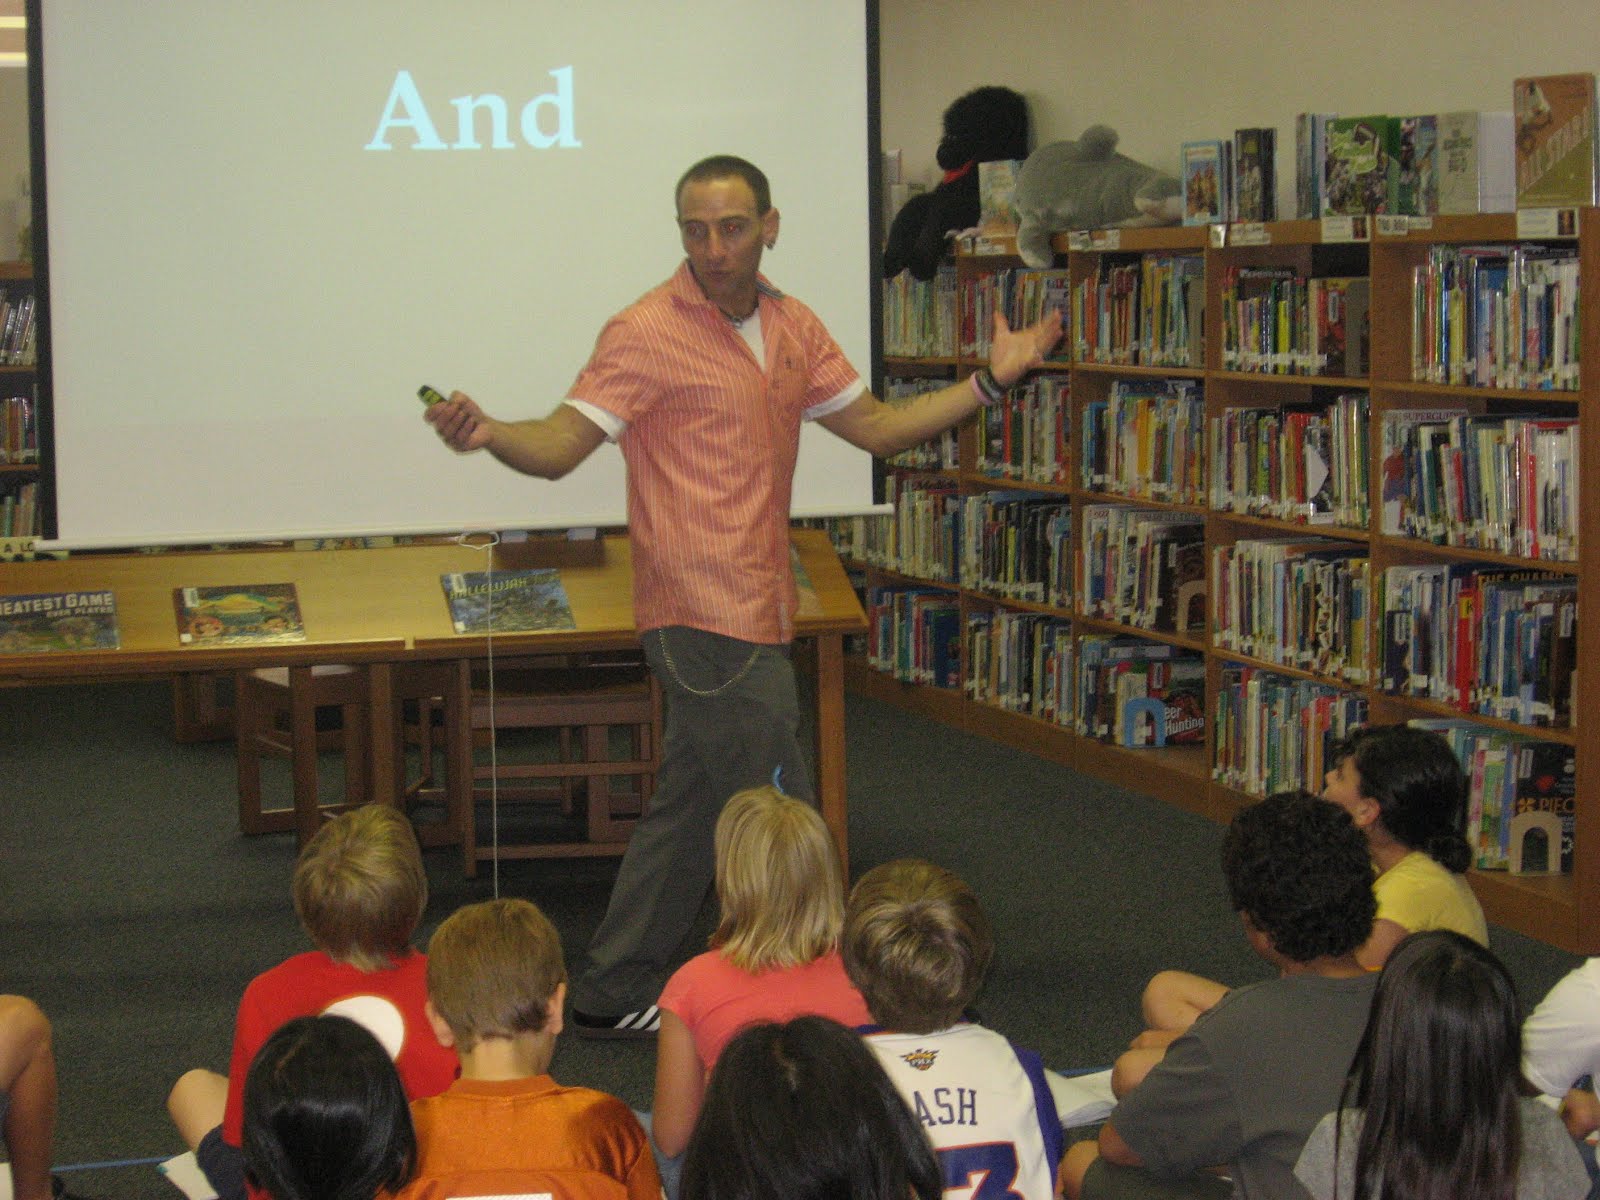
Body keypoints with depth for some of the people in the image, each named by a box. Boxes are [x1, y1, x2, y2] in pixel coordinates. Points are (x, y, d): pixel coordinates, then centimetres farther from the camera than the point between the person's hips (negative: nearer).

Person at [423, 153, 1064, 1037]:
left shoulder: (792, 328, 11)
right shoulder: (647, 333, -11)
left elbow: (875, 427, 17)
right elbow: (560, 446, -16)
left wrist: (992, 382, 11)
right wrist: (486, 434, -37)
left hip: (753, 614, 8)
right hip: (709, 618, -8)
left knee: (692, 813, 14)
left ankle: (613, 996, 24)